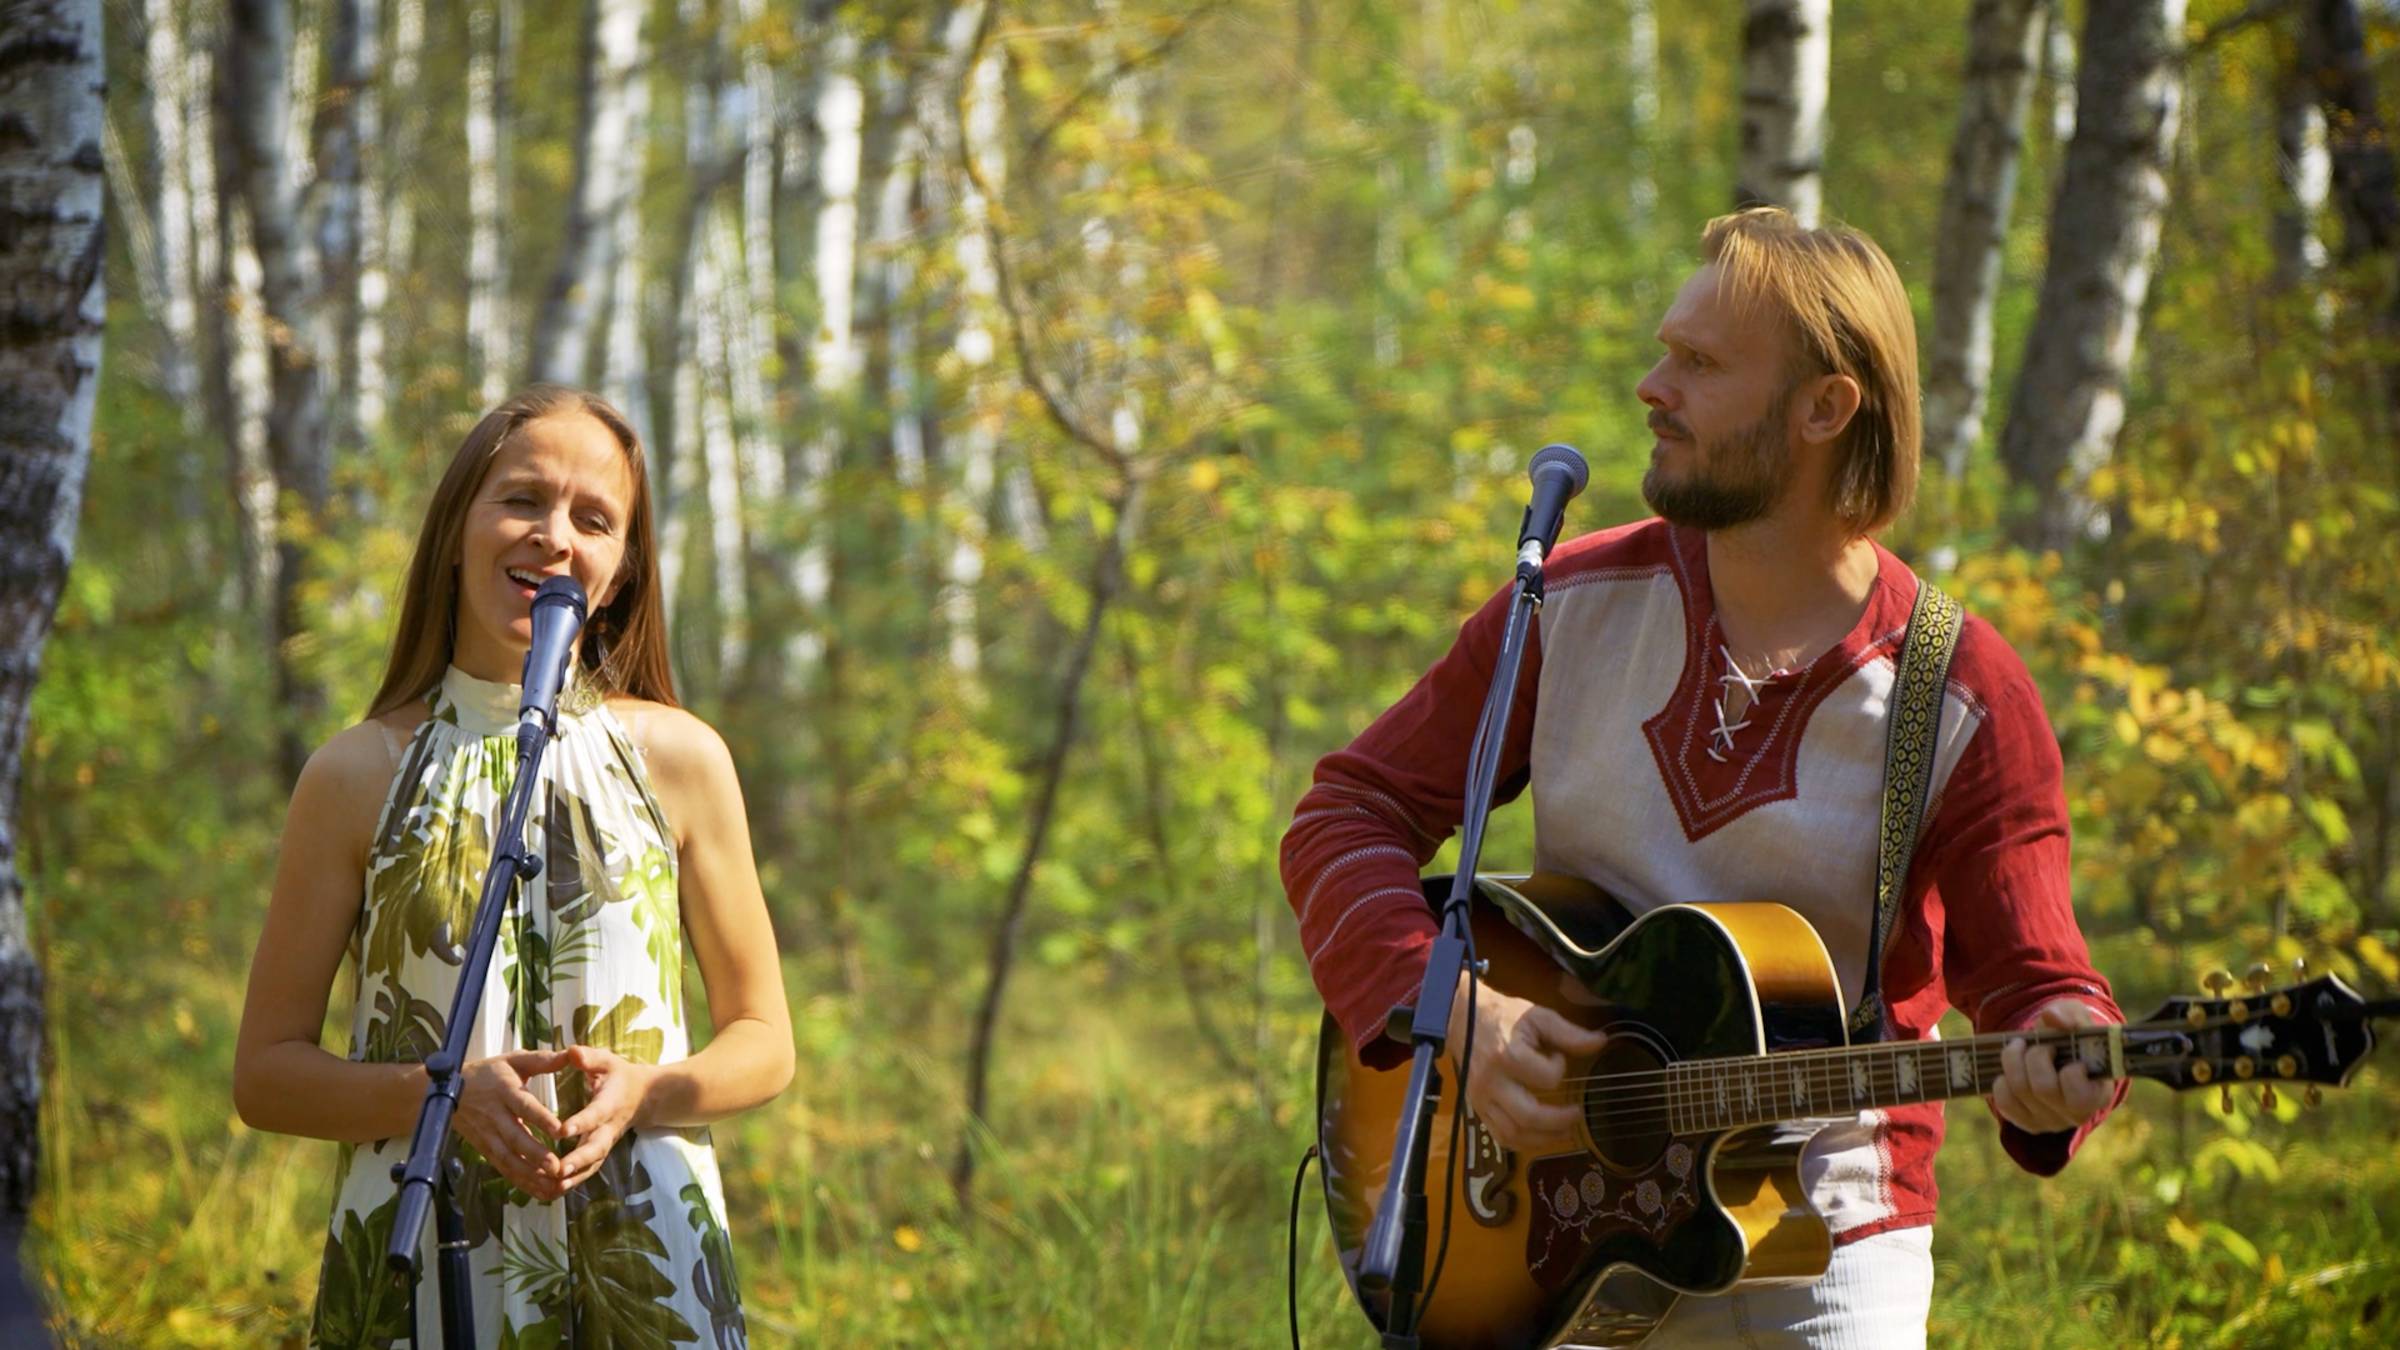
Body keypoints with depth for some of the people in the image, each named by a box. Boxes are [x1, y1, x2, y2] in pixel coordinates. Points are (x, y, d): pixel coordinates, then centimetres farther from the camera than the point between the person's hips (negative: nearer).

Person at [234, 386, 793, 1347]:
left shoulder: (677, 759, 3)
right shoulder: (356, 777, 1)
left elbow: (763, 1046, 8)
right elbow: (266, 1073, 2)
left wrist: (642, 1090, -12)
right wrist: (446, 1094, -14)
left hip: (647, 1272, 1)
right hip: (415, 1268, 0)